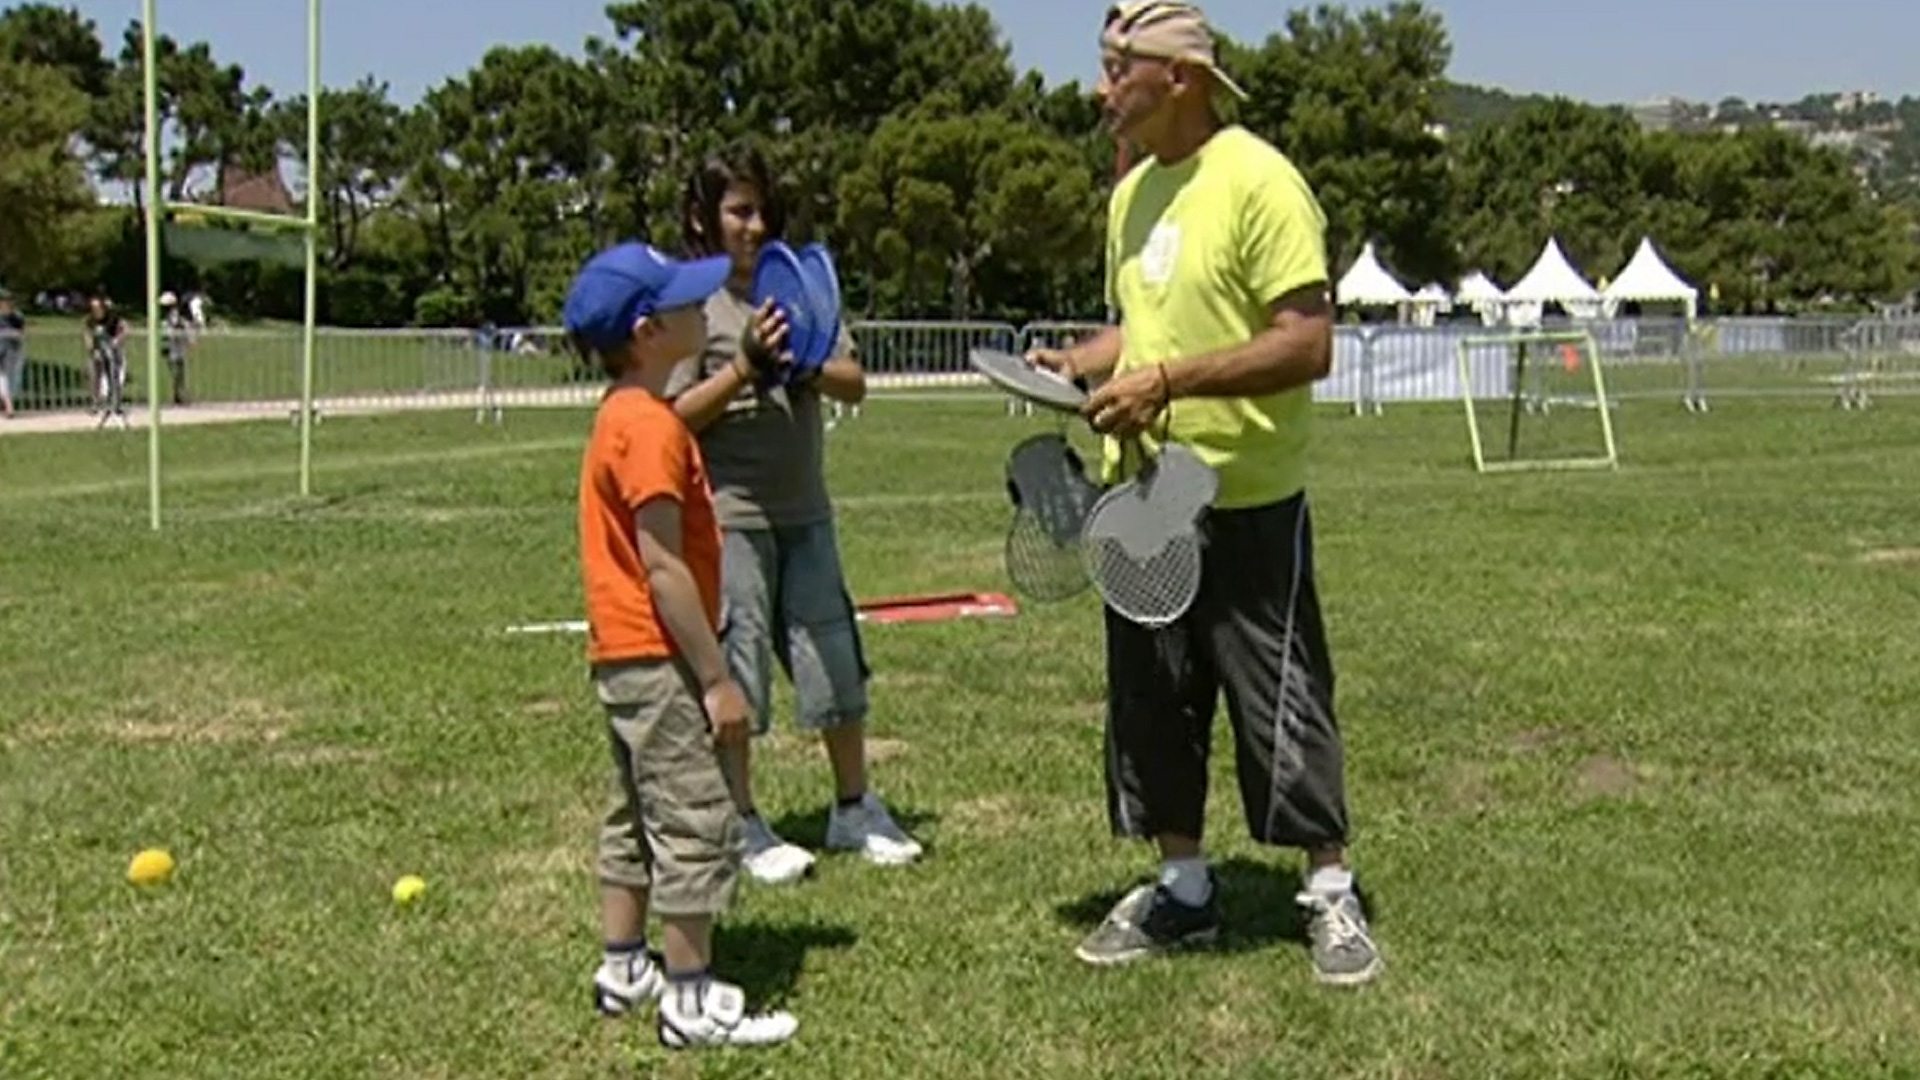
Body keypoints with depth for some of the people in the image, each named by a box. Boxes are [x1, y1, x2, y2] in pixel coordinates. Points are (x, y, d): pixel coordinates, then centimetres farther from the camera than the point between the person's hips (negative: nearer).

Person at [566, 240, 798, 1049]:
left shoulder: (622, 418, 11)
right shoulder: (651, 427, -20)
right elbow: (664, 567, -23)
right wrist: (717, 678, -20)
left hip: (623, 657, 11)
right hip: (657, 658, -11)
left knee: (637, 816, 19)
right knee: (697, 824, -5)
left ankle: (624, 967, 30)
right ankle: (692, 1001, 0)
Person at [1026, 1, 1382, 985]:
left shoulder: (1257, 181, -14)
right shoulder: (1132, 193, 11)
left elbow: (1308, 344, -20)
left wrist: (1167, 380, -25)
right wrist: (1078, 361, 4)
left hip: (1246, 501, -8)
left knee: (1281, 703, 1)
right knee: (1150, 699, 12)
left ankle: (1331, 894, 17)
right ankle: (1183, 889, 26)